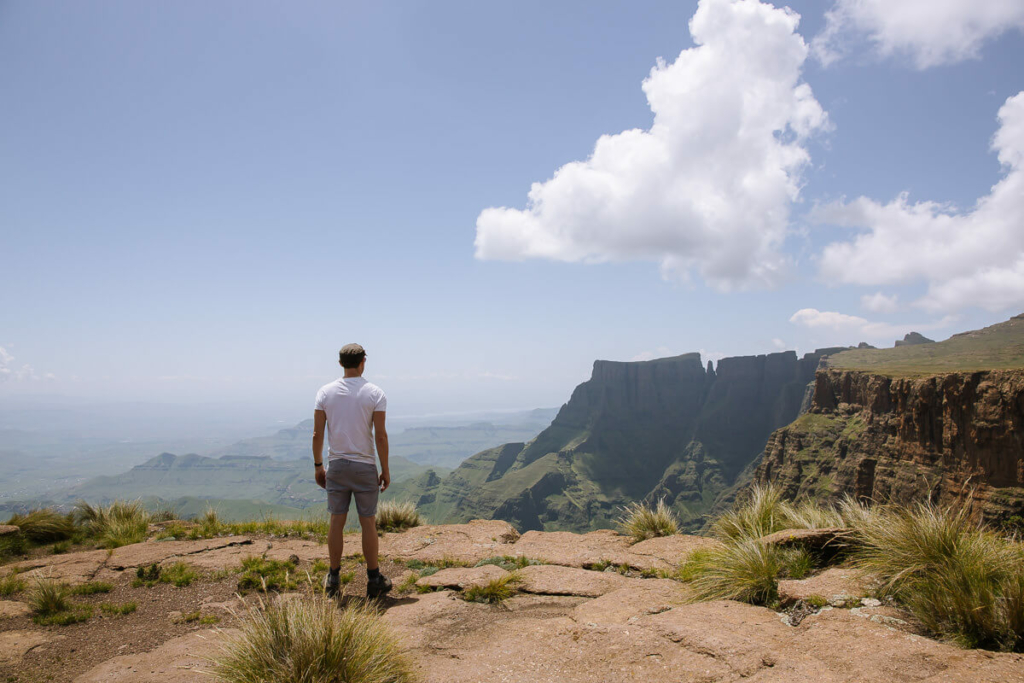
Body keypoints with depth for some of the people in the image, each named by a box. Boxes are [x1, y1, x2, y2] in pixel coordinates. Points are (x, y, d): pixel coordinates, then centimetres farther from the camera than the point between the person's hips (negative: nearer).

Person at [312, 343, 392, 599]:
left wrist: (318, 466, 9)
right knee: (368, 523, 6)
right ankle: (374, 580, 14)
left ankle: (333, 579, 18)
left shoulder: (325, 392, 0)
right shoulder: (375, 393, -7)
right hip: (365, 467, -2)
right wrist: (385, 469, -3)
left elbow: (317, 434, -1)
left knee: (337, 522, 10)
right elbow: (380, 435, -11)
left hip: (336, 465, 2)